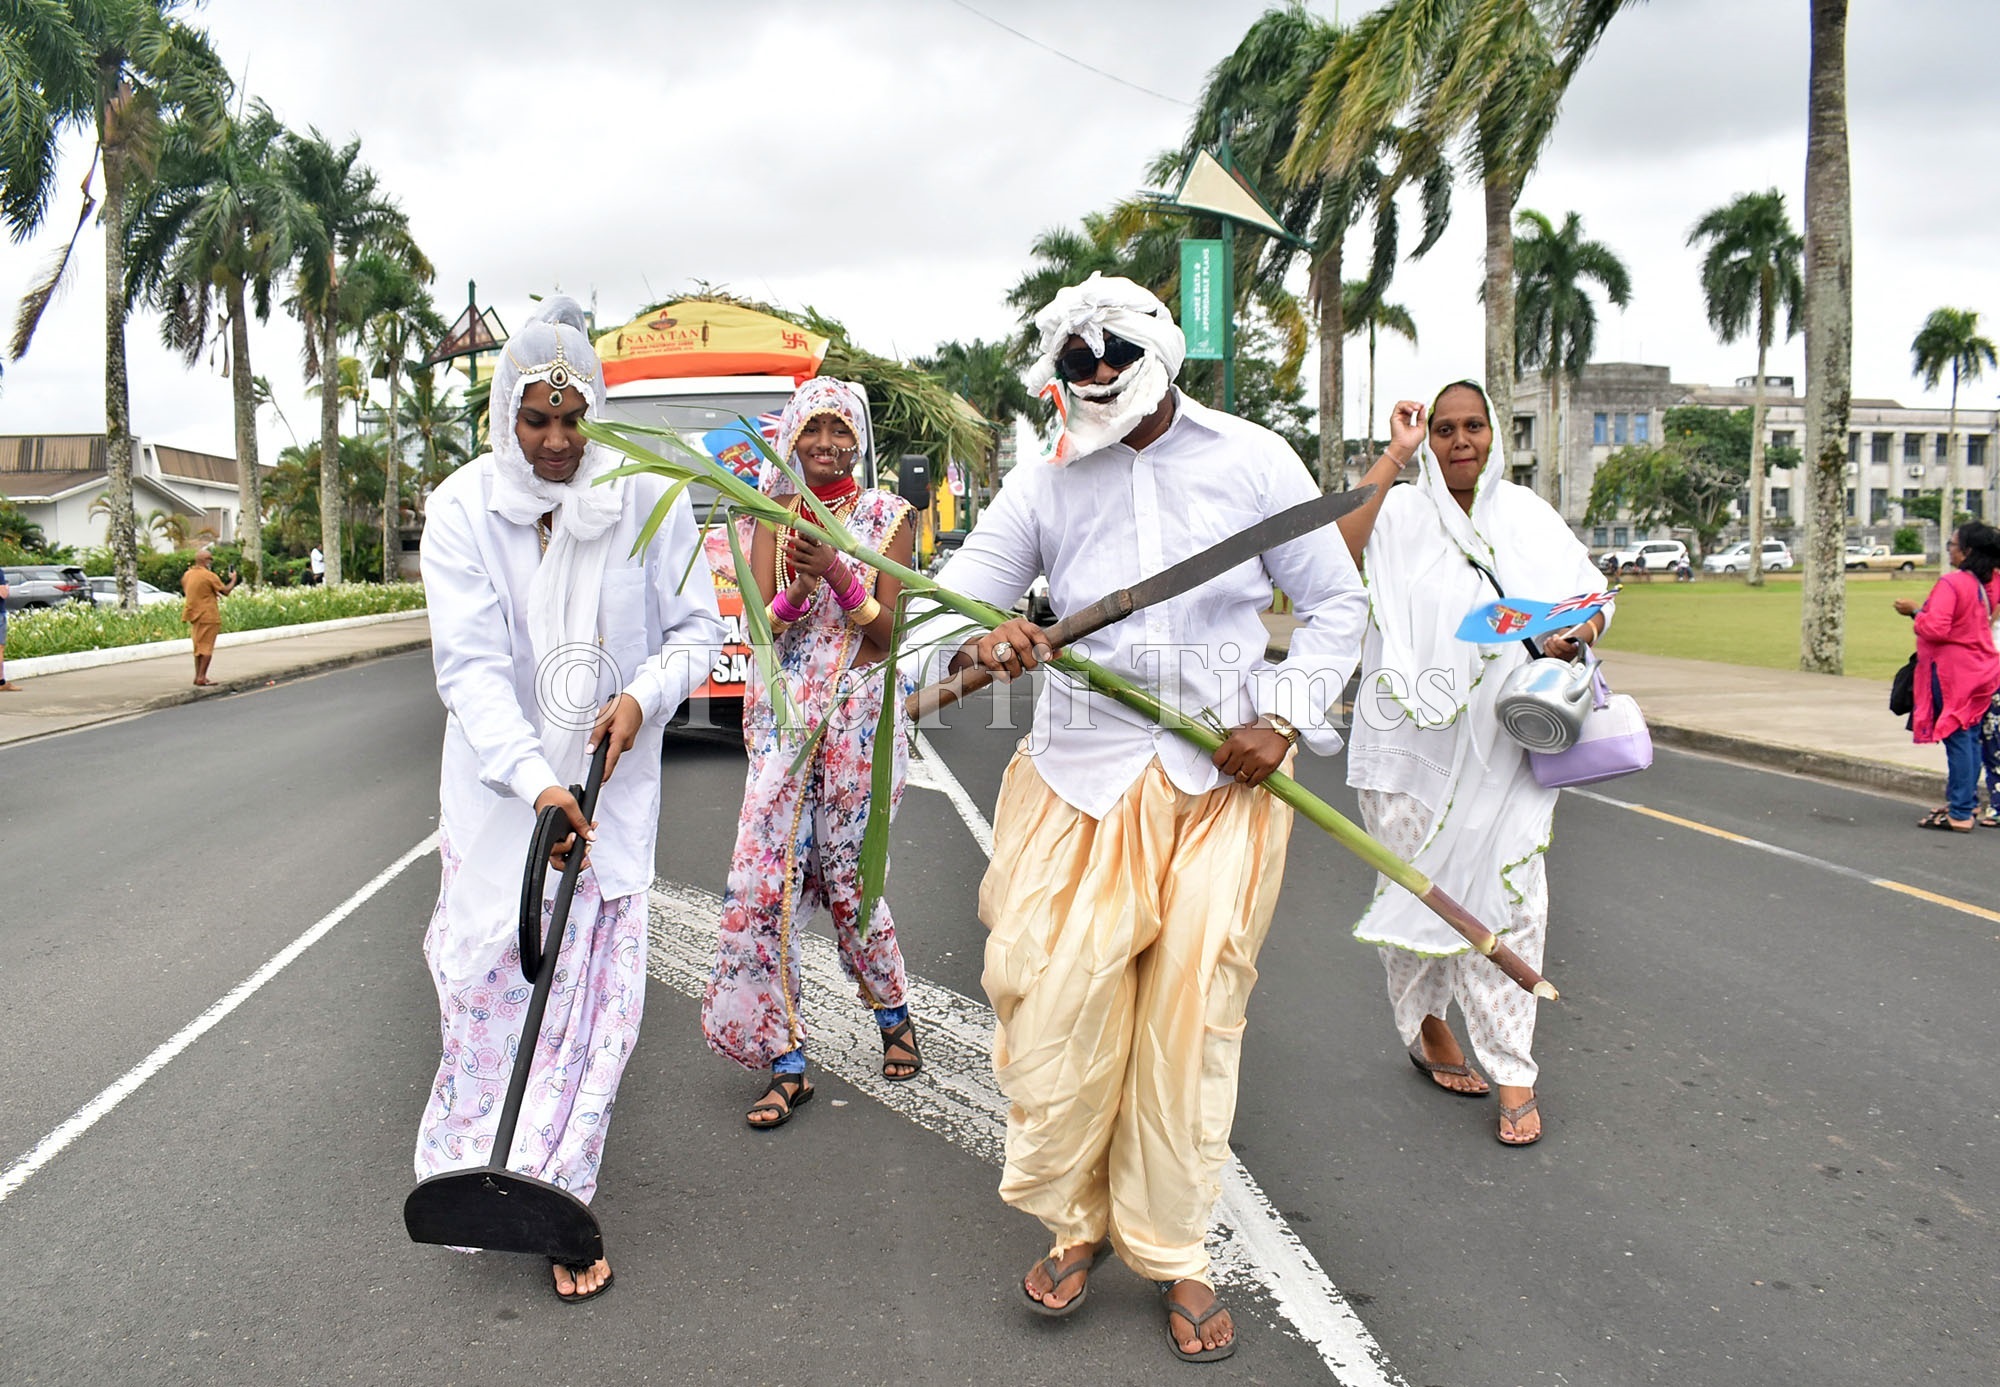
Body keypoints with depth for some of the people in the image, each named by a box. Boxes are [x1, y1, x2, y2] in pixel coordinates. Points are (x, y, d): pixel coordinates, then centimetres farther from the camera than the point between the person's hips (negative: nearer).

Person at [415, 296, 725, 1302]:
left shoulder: (646, 499, -5)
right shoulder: (463, 508, -8)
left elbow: (697, 628, 3)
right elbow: (470, 663, -14)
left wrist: (645, 695, -17)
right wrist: (535, 780, -25)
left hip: (613, 774, 0)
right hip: (499, 777, 0)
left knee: (597, 978, -3)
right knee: (486, 961, 4)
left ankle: (554, 1193, 8)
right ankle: (473, 1156, 30)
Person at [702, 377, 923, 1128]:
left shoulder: (888, 515, 1)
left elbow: (884, 634, -5)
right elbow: (763, 624, 0)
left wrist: (837, 571, -20)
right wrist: (799, 582, -20)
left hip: (860, 715, -3)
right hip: (783, 715, 3)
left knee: (847, 879, 4)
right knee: (760, 876, -6)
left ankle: (894, 1017, 31)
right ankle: (786, 1065, 4)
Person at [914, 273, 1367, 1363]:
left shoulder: (1252, 461, 3)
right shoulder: (1044, 486, 6)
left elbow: (1335, 604, 8)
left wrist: (1283, 715, -7)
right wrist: (979, 644, -21)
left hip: (1225, 781, -1)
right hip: (1083, 778, 1)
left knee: (1194, 1015, 1)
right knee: (1058, 1004, -2)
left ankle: (1172, 1254, 22)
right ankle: (1076, 1221, 25)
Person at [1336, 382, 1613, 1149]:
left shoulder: (1526, 513, 9)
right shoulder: (1400, 511, -2)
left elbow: (1593, 594, 13)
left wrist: (1579, 628, -10)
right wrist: (1394, 456, -19)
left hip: (1503, 747, 2)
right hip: (1414, 742, -1)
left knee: (1508, 894, -4)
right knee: (1420, 887, 12)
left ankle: (1514, 1075, 4)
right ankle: (1427, 1024, 36)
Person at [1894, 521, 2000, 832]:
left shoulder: (1951, 583, -19)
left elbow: (1936, 628, -25)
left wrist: (1914, 611, -9)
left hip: (1953, 674, -8)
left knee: (1957, 739, -6)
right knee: (1970, 738, 15)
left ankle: (1960, 814, -4)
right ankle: (1967, 800, 24)